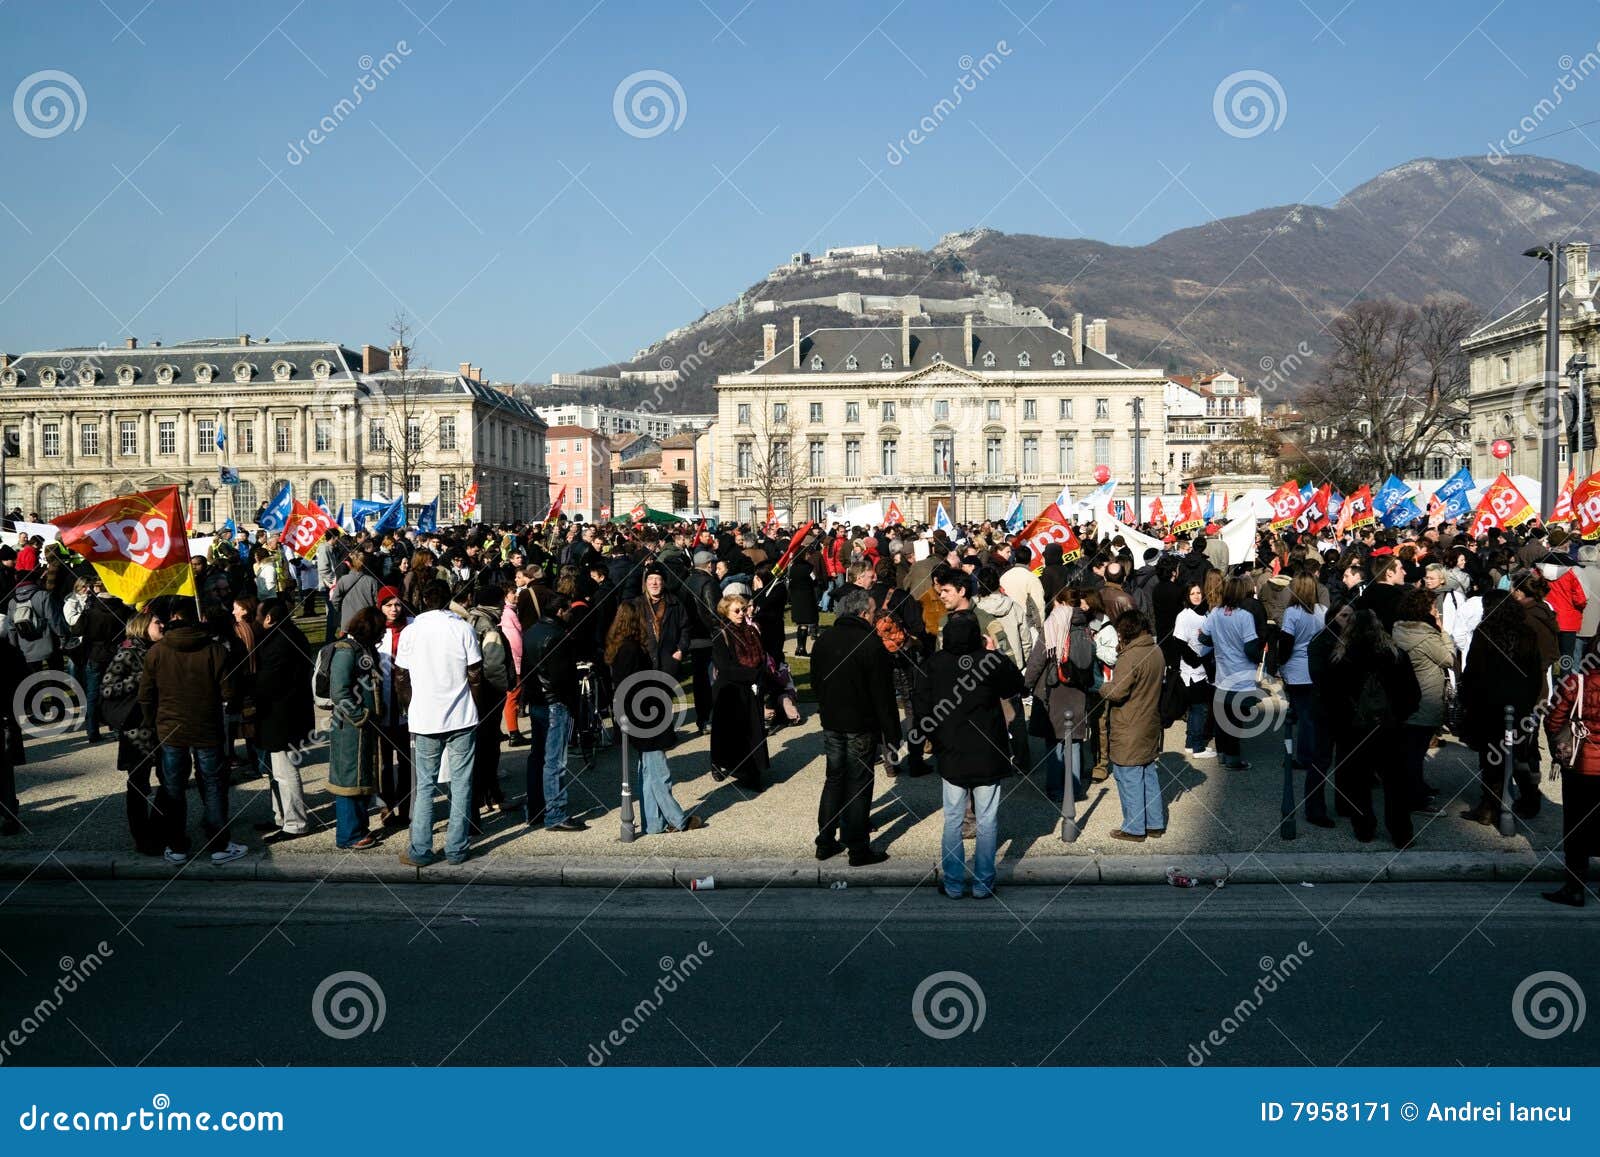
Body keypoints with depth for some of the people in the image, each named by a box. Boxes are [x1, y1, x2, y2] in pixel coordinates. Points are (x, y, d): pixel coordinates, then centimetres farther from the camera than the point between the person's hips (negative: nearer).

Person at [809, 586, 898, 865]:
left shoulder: (824, 641, 2)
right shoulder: (871, 645, -18)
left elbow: (816, 682, 13)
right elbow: (883, 693, -15)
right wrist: (892, 733, -8)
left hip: (831, 724, 6)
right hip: (861, 727, -6)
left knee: (834, 780, 17)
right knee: (858, 785, 3)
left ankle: (826, 843, 22)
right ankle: (858, 850, 10)